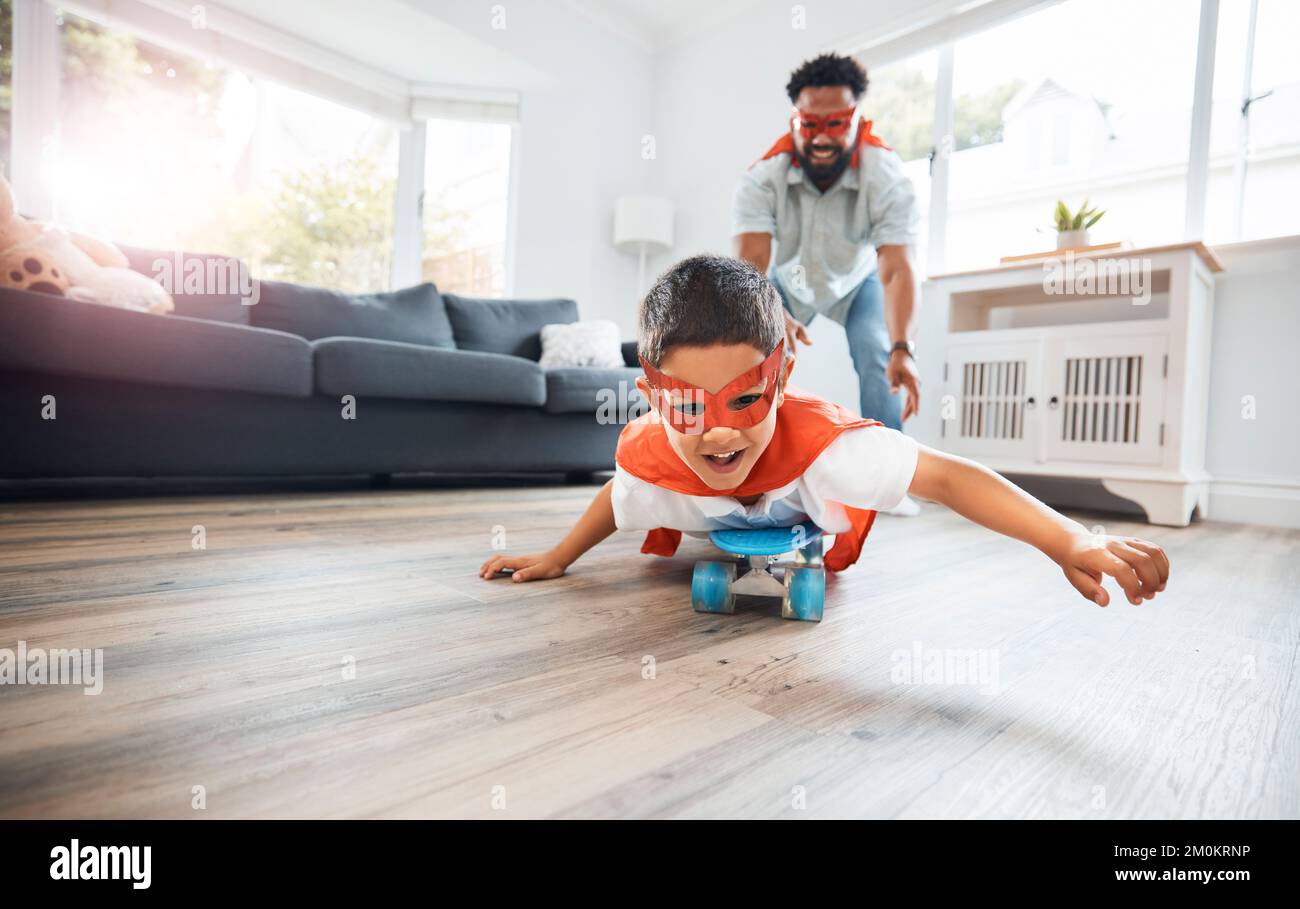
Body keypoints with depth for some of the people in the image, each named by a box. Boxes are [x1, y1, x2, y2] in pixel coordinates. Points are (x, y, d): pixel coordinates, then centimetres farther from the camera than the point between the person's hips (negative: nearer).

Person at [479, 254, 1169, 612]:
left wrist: (1071, 543, -61)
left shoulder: (819, 441, -53)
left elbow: (946, 477, -51)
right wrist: (555, 559, -8)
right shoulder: (648, 456, -42)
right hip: (717, 544, 1)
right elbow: (618, 499, -17)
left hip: (815, 538, 0)